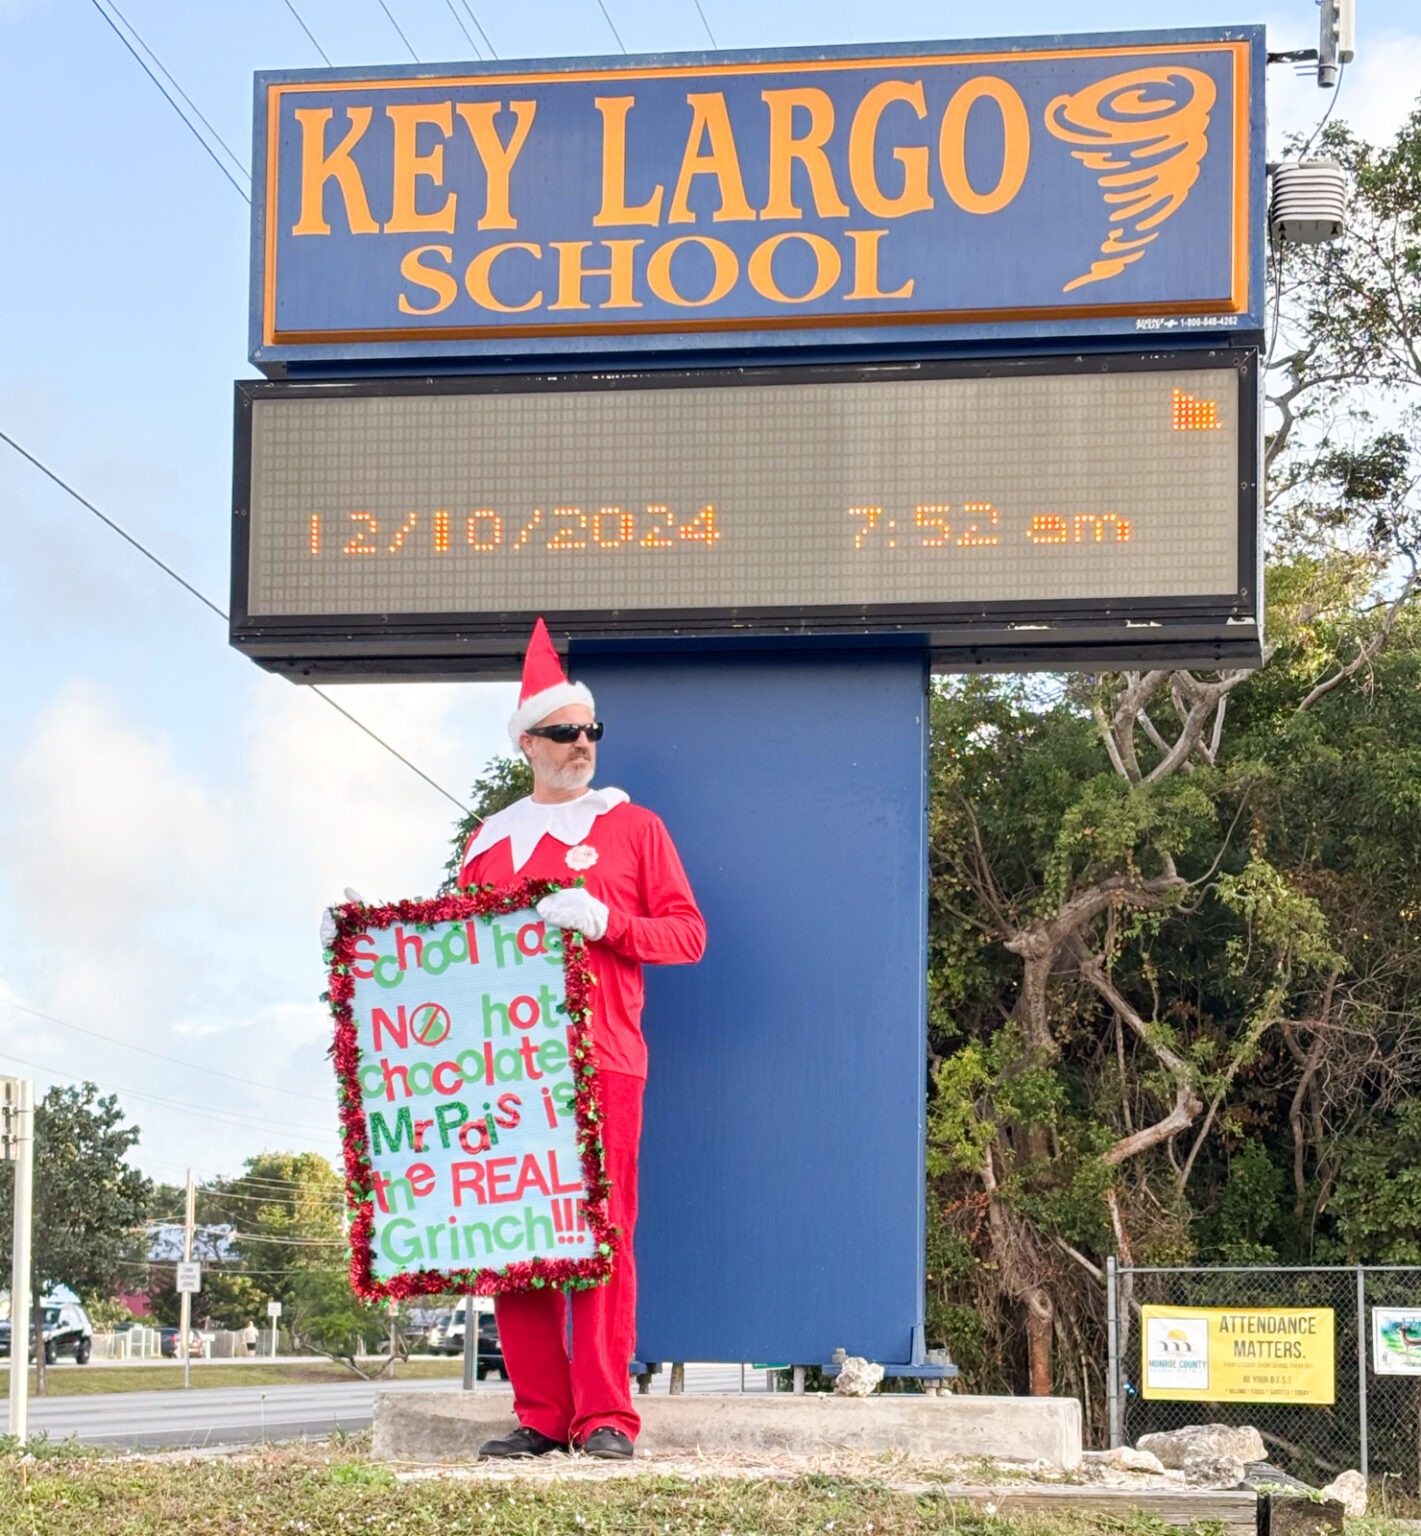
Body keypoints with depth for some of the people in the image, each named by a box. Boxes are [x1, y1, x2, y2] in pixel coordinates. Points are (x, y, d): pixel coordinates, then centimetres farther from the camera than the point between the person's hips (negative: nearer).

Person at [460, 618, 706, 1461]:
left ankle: (606, 1415, -5)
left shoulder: (634, 826, 10)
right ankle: (541, 1415, 4)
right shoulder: (491, 841, 18)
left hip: (604, 1059, -3)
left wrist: (605, 923, -12)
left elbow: (688, 934, 3)